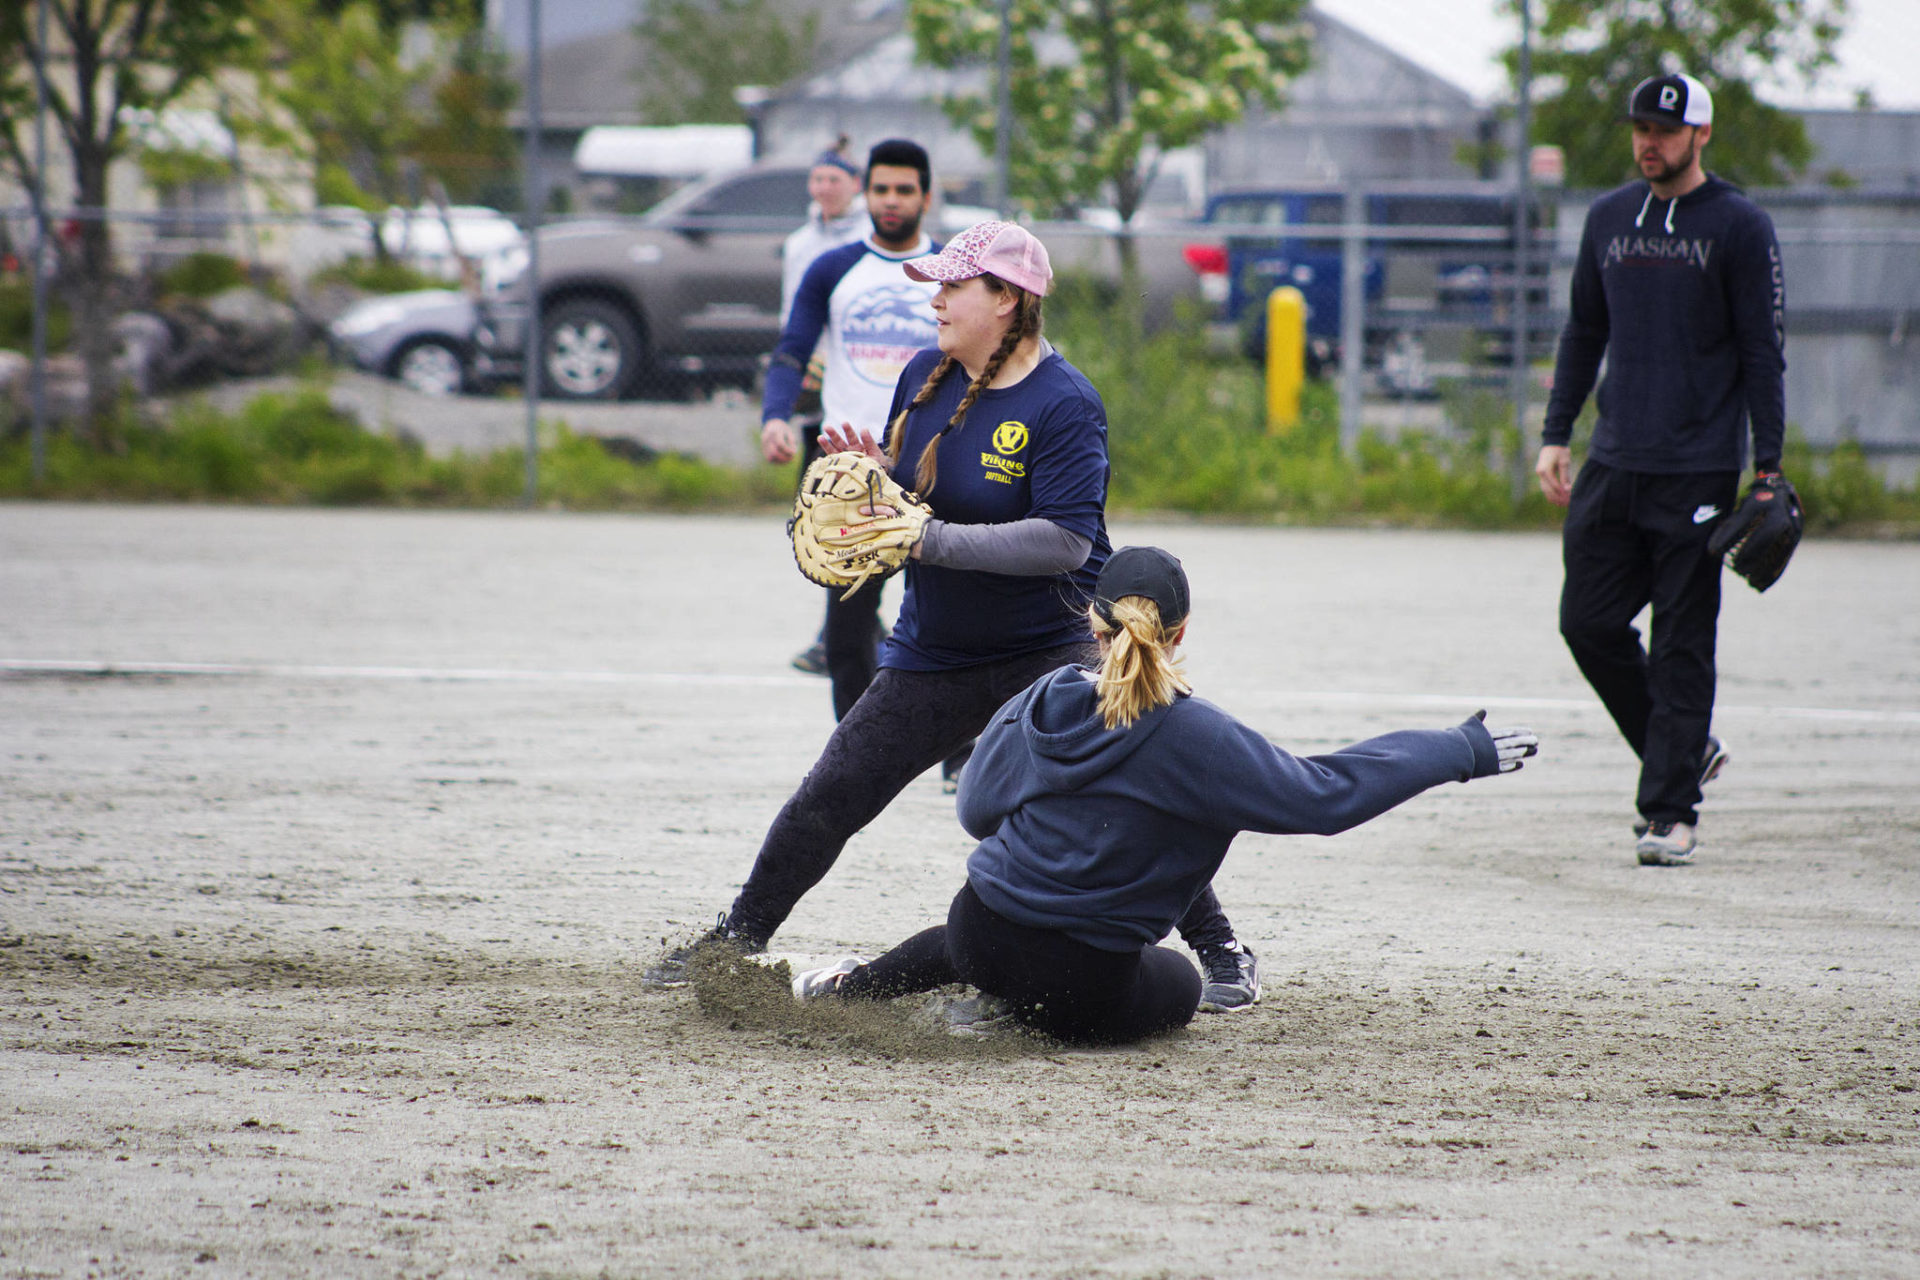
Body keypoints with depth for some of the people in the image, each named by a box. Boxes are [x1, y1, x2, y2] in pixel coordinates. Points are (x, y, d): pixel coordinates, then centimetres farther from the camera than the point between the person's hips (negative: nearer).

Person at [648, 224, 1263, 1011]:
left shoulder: (1063, 404, -18)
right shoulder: (924, 378, 3)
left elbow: (1066, 540, -27)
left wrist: (929, 539, -30)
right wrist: (875, 474, -9)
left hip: (1049, 653, -6)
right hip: (933, 655, 6)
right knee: (828, 798, 6)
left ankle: (1221, 952, -2)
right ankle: (737, 938, 22)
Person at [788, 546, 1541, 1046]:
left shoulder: (1039, 706, -5)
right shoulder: (1192, 736, -20)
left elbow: (977, 810, 11)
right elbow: (1324, 796, -17)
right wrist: (1465, 752, -10)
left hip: (978, 933, 5)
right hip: (1084, 996, -5)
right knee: (1176, 983, 27)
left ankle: (850, 986, 41)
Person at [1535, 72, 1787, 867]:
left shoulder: (1739, 228, -3)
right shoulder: (1608, 219, 12)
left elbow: (1763, 353, -4)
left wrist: (1767, 469, -9)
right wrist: (1555, 435, 12)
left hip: (1698, 471, -5)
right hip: (1612, 465, 5)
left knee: (1682, 644, -5)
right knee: (1588, 622, 2)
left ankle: (1671, 813, -1)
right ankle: (1684, 750, 21)